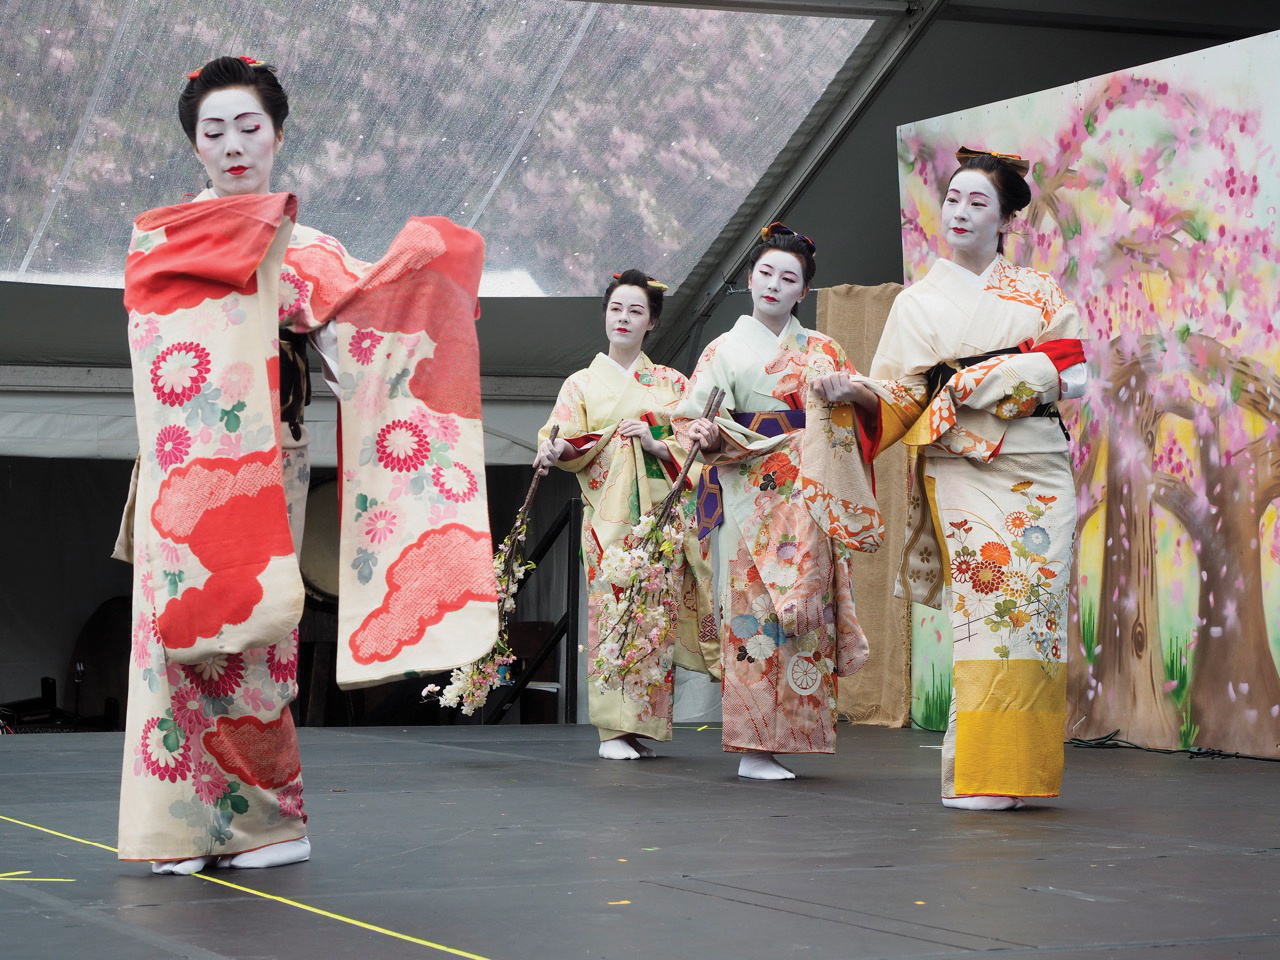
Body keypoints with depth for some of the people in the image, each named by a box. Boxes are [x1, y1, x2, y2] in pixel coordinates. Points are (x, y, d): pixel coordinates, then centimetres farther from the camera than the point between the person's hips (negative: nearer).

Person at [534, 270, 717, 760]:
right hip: (607, 513, -1)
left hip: (661, 513, 1)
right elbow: (565, 439, -1)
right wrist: (556, 449, -23)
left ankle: (645, 725, 1)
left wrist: (656, 445, -10)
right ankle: (614, 730, -9)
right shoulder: (582, 383, 12)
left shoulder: (671, 384, 15)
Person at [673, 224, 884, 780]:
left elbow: (871, 401, 4)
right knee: (756, 607, -8)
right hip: (749, 495, -2)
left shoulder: (820, 350, 16)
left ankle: (785, 732, -2)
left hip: (807, 498, 2)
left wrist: (843, 390, -17)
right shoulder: (725, 349, 10)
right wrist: (707, 437, -20)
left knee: (799, 604, -8)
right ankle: (753, 748, -8)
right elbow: (689, 418, 2)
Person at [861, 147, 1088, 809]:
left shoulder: (1040, 294, 15)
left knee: (1034, 602, -7)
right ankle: (977, 774, -13)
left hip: (1039, 468, 2)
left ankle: (1019, 770, -2)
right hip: (963, 469, -2)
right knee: (988, 604, -14)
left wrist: (976, 381, -8)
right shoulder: (919, 302, 12)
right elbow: (896, 400, 6)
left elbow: (1072, 375, 3)